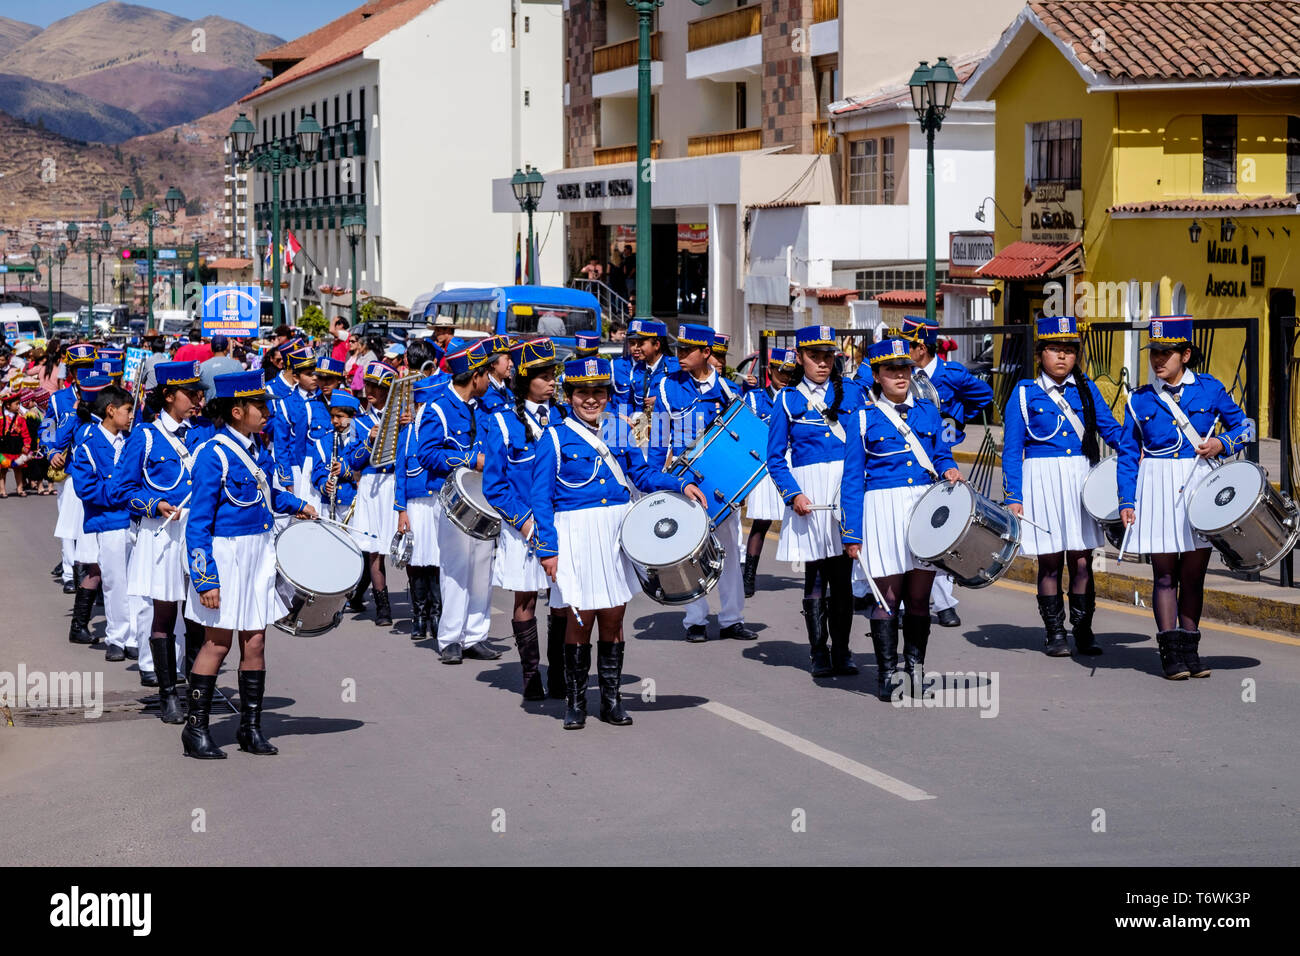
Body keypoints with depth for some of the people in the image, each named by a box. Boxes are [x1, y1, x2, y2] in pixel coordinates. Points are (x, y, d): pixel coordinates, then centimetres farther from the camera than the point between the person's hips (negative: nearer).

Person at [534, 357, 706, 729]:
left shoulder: (620, 433, 9)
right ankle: (575, 704, 12)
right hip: (576, 535, -4)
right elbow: (541, 498, -4)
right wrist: (548, 549, -10)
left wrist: (680, 485, 1)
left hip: (618, 531, 4)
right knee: (581, 618, -2)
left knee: (613, 616, 7)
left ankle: (611, 701, 17)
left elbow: (642, 472, 17)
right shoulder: (554, 438, -3)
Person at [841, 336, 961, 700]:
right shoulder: (864, 419, 2)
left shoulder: (928, 412, 12)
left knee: (920, 595, 4)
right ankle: (887, 673, 5)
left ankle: (916, 668, 15)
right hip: (883, 510, -3)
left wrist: (949, 470, -5)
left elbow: (941, 455, 20)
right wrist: (852, 534, -3)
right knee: (887, 596, -2)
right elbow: (853, 479, 2)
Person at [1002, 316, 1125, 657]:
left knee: (1081, 561, 2)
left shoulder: (1087, 390, 8)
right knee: (1050, 562, 2)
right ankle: (1055, 634, 12)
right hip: (1042, 481, -2)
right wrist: (1013, 497, -6)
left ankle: (1083, 631, 12)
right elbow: (1011, 450, 0)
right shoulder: (1024, 393, 0)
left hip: (1081, 479, 2)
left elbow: (1110, 428, 7)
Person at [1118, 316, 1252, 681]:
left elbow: (1244, 427, 11)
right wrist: (1127, 501, -2)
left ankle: (1190, 651, 13)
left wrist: (1222, 444, -9)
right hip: (1158, 488, 0)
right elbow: (1128, 454, 5)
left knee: (1194, 574, 5)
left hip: (1200, 486, 0)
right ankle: (1172, 653, 0)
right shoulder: (1140, 400, 3)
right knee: (1165, 574, -2)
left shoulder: (1210, 388, 2)